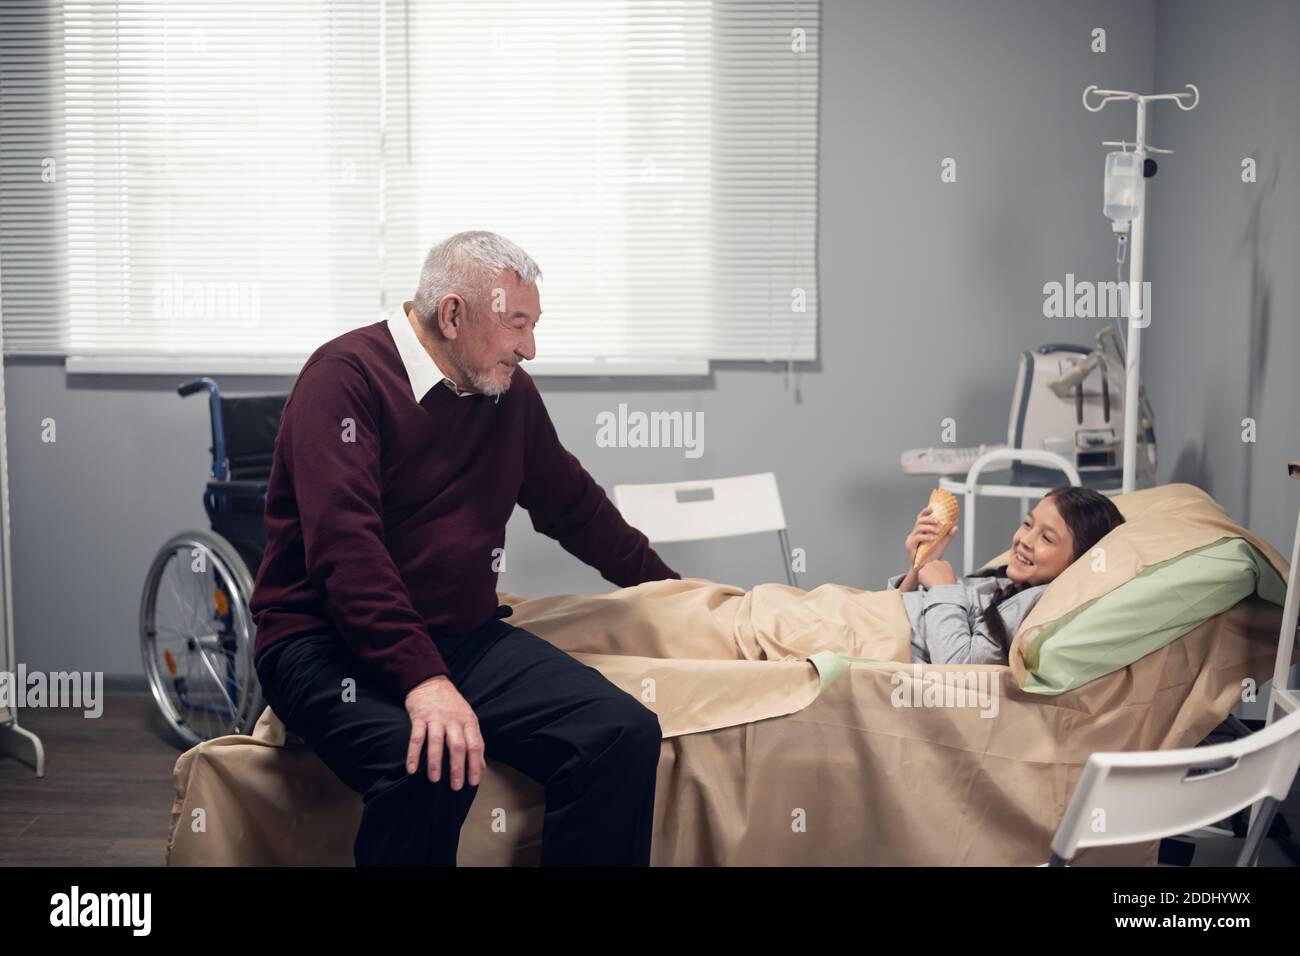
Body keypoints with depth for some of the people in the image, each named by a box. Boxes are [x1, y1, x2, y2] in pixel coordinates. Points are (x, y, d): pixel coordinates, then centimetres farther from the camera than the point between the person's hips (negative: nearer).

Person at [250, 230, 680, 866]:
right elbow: (344, 547, -23)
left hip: (464, 635, 6)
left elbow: (576, 508, 27)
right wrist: (422, 678, -34)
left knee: (627, 734, -18)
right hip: (326, 641, -6)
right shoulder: (346, 377, -10)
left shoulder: (511, 393, 11)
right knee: (429, 762, -37)